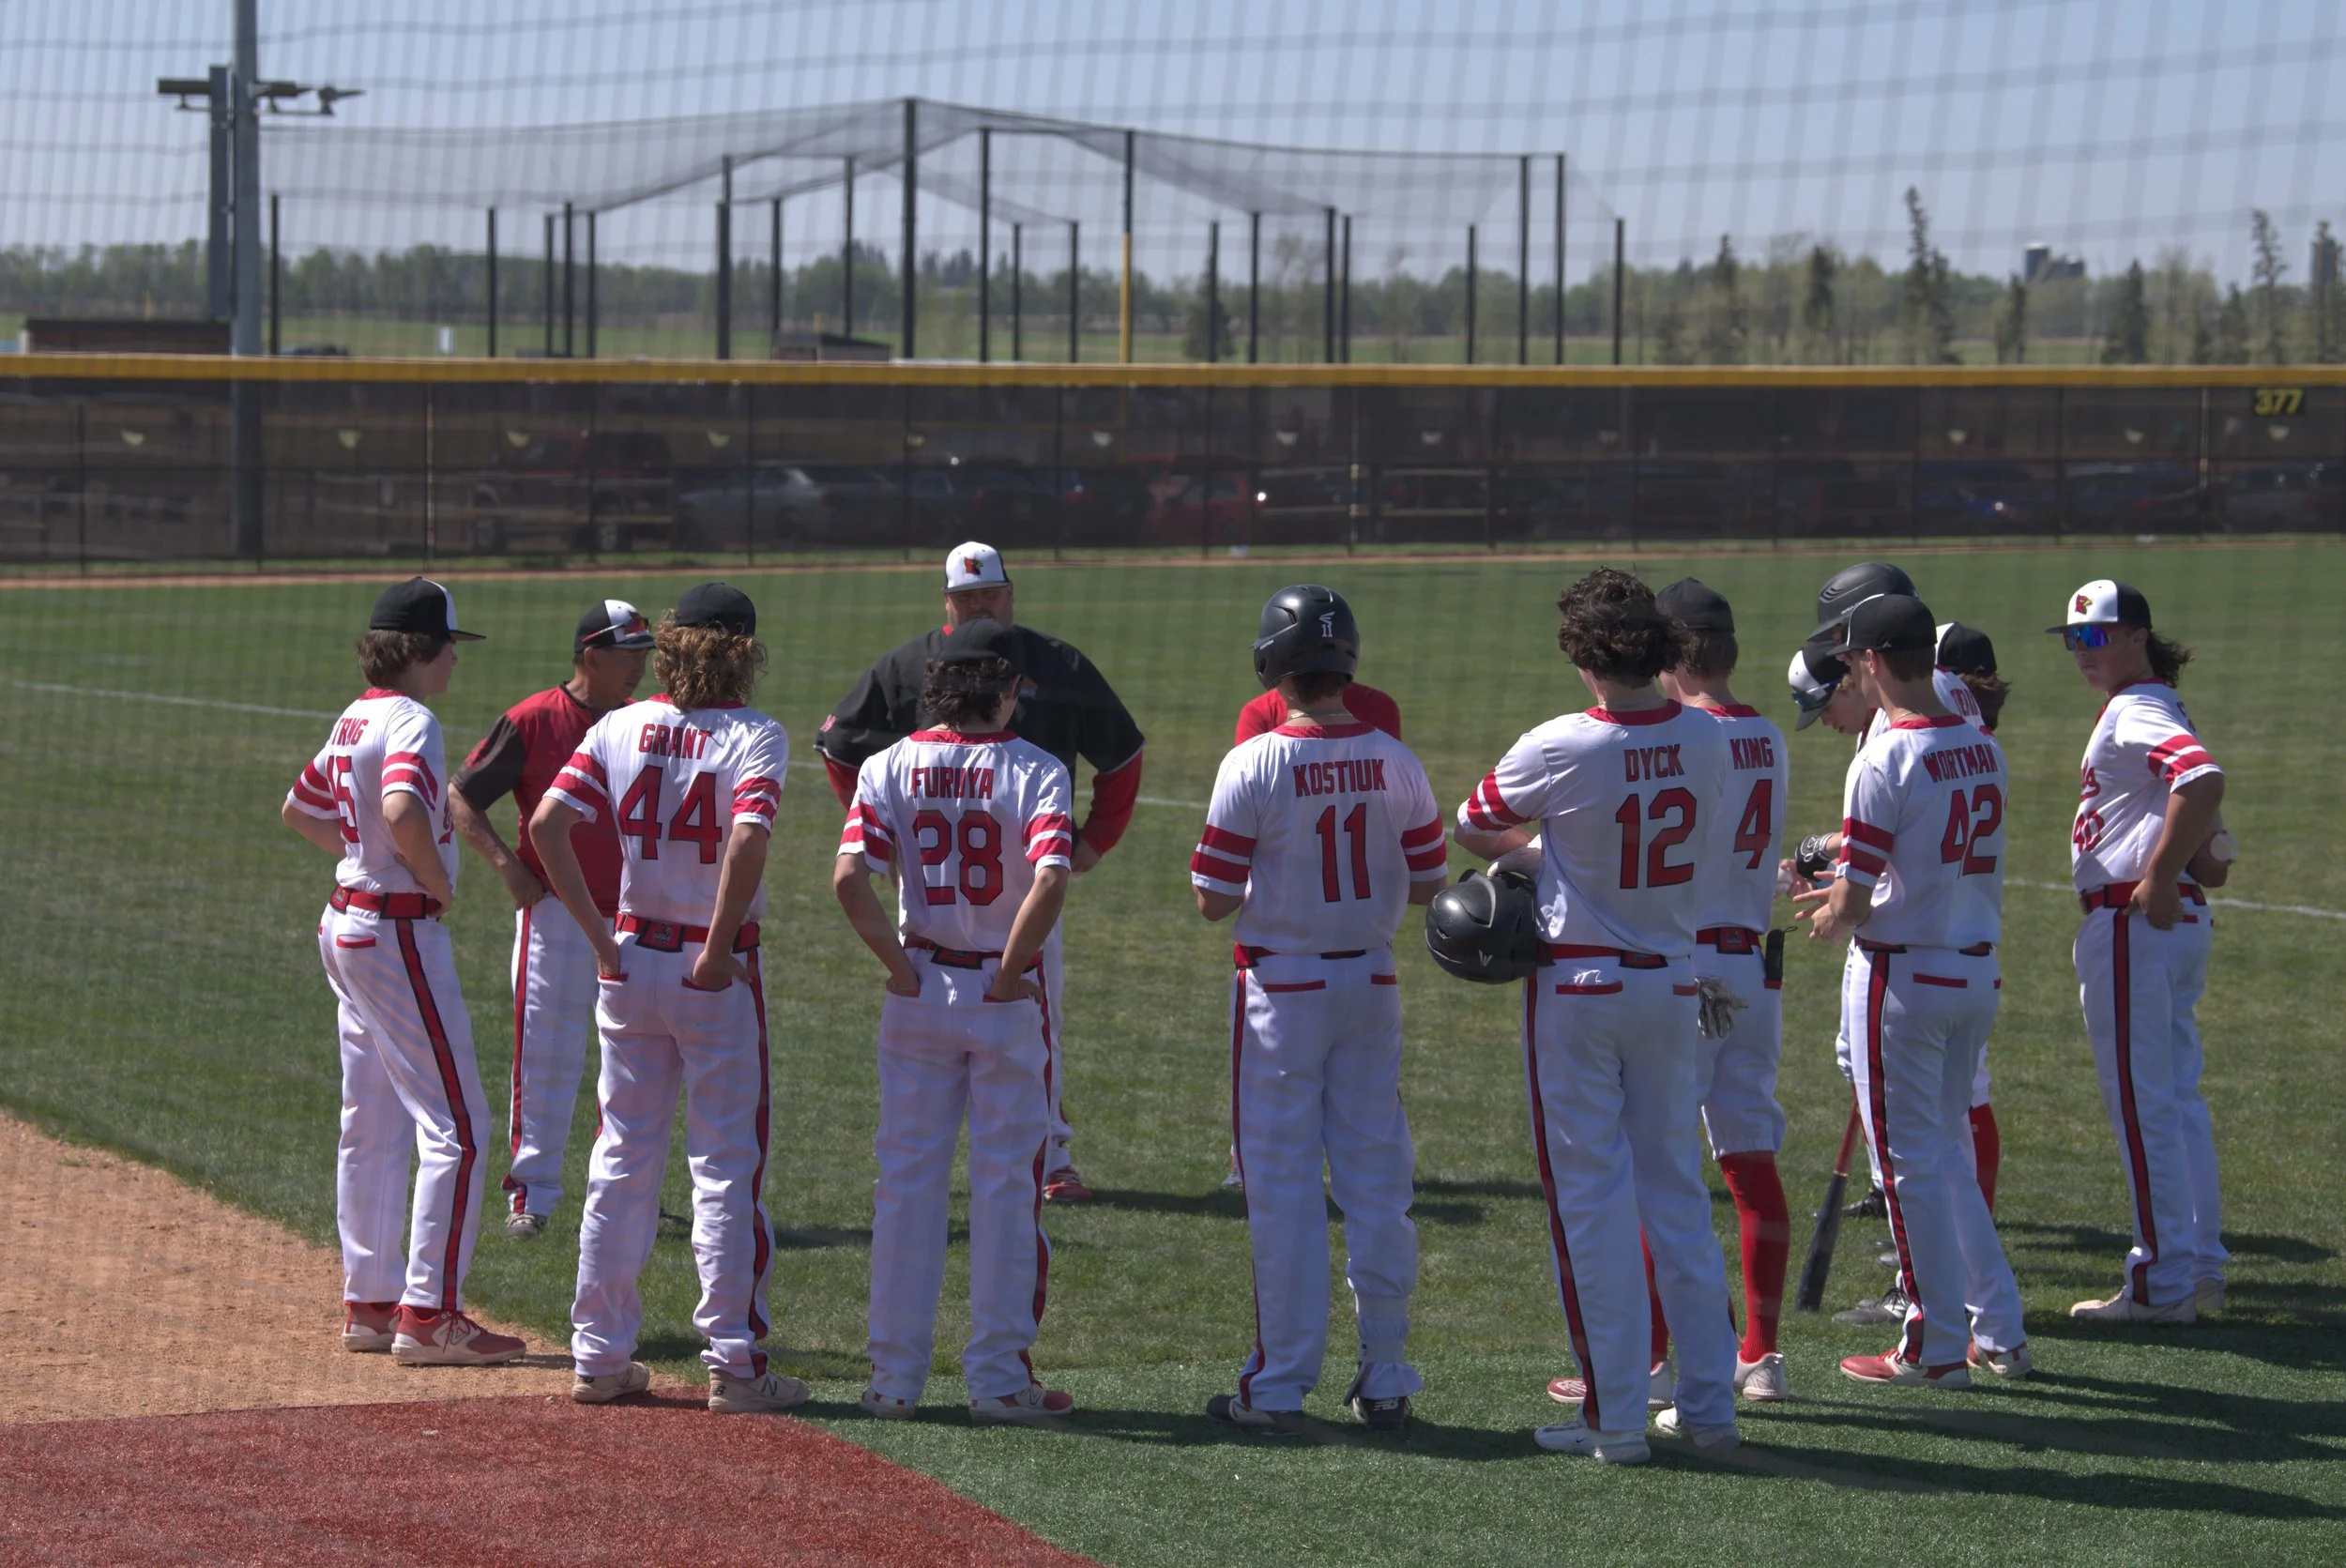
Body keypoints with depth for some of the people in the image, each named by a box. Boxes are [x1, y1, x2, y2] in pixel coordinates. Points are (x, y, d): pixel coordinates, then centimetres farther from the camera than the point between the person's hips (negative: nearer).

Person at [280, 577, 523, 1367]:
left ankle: (369, 1302, 20)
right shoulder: (409, 722, -17)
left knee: (372, 1125, 15)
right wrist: (437, 883, -18)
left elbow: (299, 811, 26)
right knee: (455, 1125, -7)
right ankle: (428, 1314, -10)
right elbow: (403, 811, -34)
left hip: (348, 924, 10)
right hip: (401, 934, -10)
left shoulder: (353, 722, 12)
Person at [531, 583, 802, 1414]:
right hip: (717, 971, -4)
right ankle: (733, 1366, 2)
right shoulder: (755, 737, -10)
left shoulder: (618, 729, 2)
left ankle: (600, 1355, 15)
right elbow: (747, 840, -26)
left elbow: (546, 822, -6)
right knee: (726, 1166, 2)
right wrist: (719, 949, -16)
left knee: (623, 1159, 12)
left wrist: (598, 932, -2)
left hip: (630, 961, 4)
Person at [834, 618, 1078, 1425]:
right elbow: (1050, 879, -24)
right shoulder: (1033, 770, -9)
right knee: (1006, 1184, 5)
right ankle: (999, 1379, 7)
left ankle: (894, 1375, 11)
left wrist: (897, 962, -4)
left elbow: (849, 878, -14)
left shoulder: (891, 767, -1)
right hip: (1006, 995, -3)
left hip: (918, 989, 3)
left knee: (907, 1179, 9)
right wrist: (1010, 972, -12)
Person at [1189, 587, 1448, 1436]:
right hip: (1372, 984, 4)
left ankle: (1280, 1387, 4)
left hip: (1281, 989, -3)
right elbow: (1426, 881, 5)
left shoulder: (1253, 766, -15)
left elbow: (1214, 899, -12)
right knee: (1377, 1181, 10)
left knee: (1282, 1186, 2)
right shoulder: (1395, 762, -3)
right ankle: (1385, 1381, 13)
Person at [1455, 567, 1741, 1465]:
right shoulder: (1705, 740, -4)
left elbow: (1474, 830, -1)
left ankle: (1614, 1417, 2)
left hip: (1578, 986, -4)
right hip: (1674, 981, 4)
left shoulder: (1559, 750, -17)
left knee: (1590, 1195, 2)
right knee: (1676, 1188, 13)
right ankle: (1709, 1403, 15)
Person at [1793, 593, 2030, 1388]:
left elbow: (1856, 904, -17)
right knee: (1951, 1150, 19)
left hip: (1903, 974, -7)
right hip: (1977, 968, 7)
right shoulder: (1983, 748, 5)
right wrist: (1844, 896, 23)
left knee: (1911, 1160, 2)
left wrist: (1830, 919, 7)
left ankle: (1938, 1346, 7)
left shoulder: (1885, 761, -18)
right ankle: (1999, 1331, 19)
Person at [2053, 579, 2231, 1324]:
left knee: (2141, 1103, -7)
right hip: (2181, 923, 11)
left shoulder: (2136, 713, -13)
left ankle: (2162, 1284, -4)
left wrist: (2158, 881, -27)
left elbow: (2202, 781, -32)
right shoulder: (2153, 708, 18)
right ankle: (2202, 1269, 20)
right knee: (2179, 1096, 14)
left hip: (2132, 925, -11)